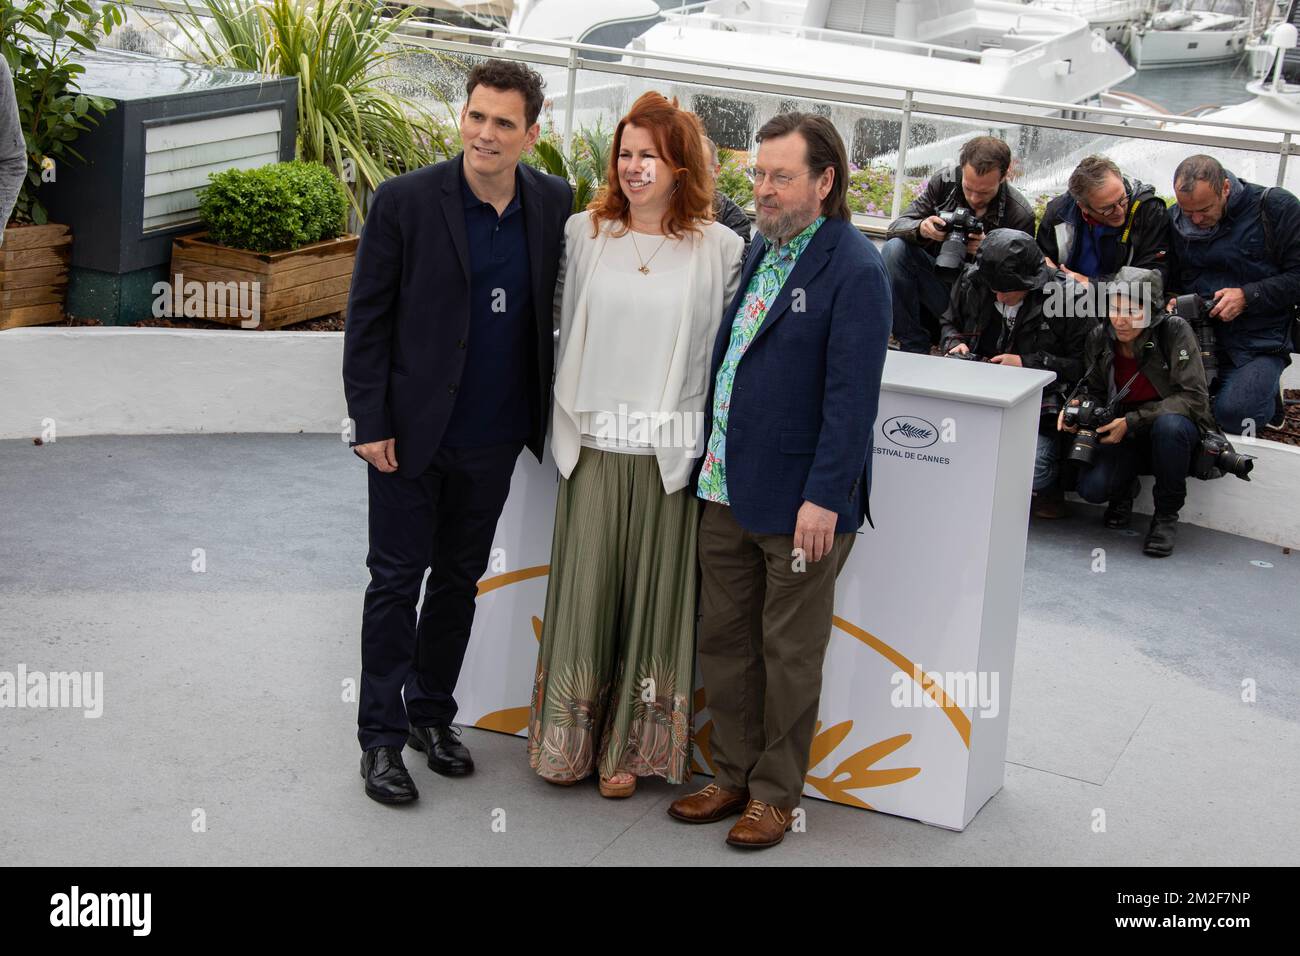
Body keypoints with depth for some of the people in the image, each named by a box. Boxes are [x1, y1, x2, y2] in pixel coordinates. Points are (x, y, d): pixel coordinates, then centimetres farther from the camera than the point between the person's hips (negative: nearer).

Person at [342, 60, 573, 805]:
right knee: (397, 580, 4)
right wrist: (370, 421, -10)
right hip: (412, 432, -3)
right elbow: (367, 317, -7)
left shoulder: (554, 204, 0)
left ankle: (432, 713, 30)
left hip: (494, 436, 4)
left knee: (460, 579, 15)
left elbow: (558, 308, 9)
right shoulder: (406, 201, -10)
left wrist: (552, 413, 4)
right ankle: (382, 736, 13)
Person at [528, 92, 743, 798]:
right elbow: (557, 325, 14)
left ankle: (627, 746, 19)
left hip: (671, 451, -1)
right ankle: (568, 741, 20)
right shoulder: (583, 233, 5)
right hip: (595, 446, 1)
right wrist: (563, 420, 11)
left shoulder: (720, 249, 0)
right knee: (584, 588, 5)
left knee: (653, 595, 6)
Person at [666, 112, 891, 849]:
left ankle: (776, 794, 22)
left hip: (801, 502, -7)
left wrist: (824, 498, -20)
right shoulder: (760, 250, 11)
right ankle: (735, 776, 30)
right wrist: (715, 463, 13)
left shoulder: (855, 269, -14)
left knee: (789, 655, 8)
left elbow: (852, 395, -18)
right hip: (728, 488, 7)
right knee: (724, 640, 15)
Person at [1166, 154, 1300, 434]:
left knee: (1233, 415, -24)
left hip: (1260, 341, -4)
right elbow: (1168, 278, 19)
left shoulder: (1277, 207, -6)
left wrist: (1248, 296, -17)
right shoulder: (1176, 218, 7)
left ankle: (1268, 394, 13)